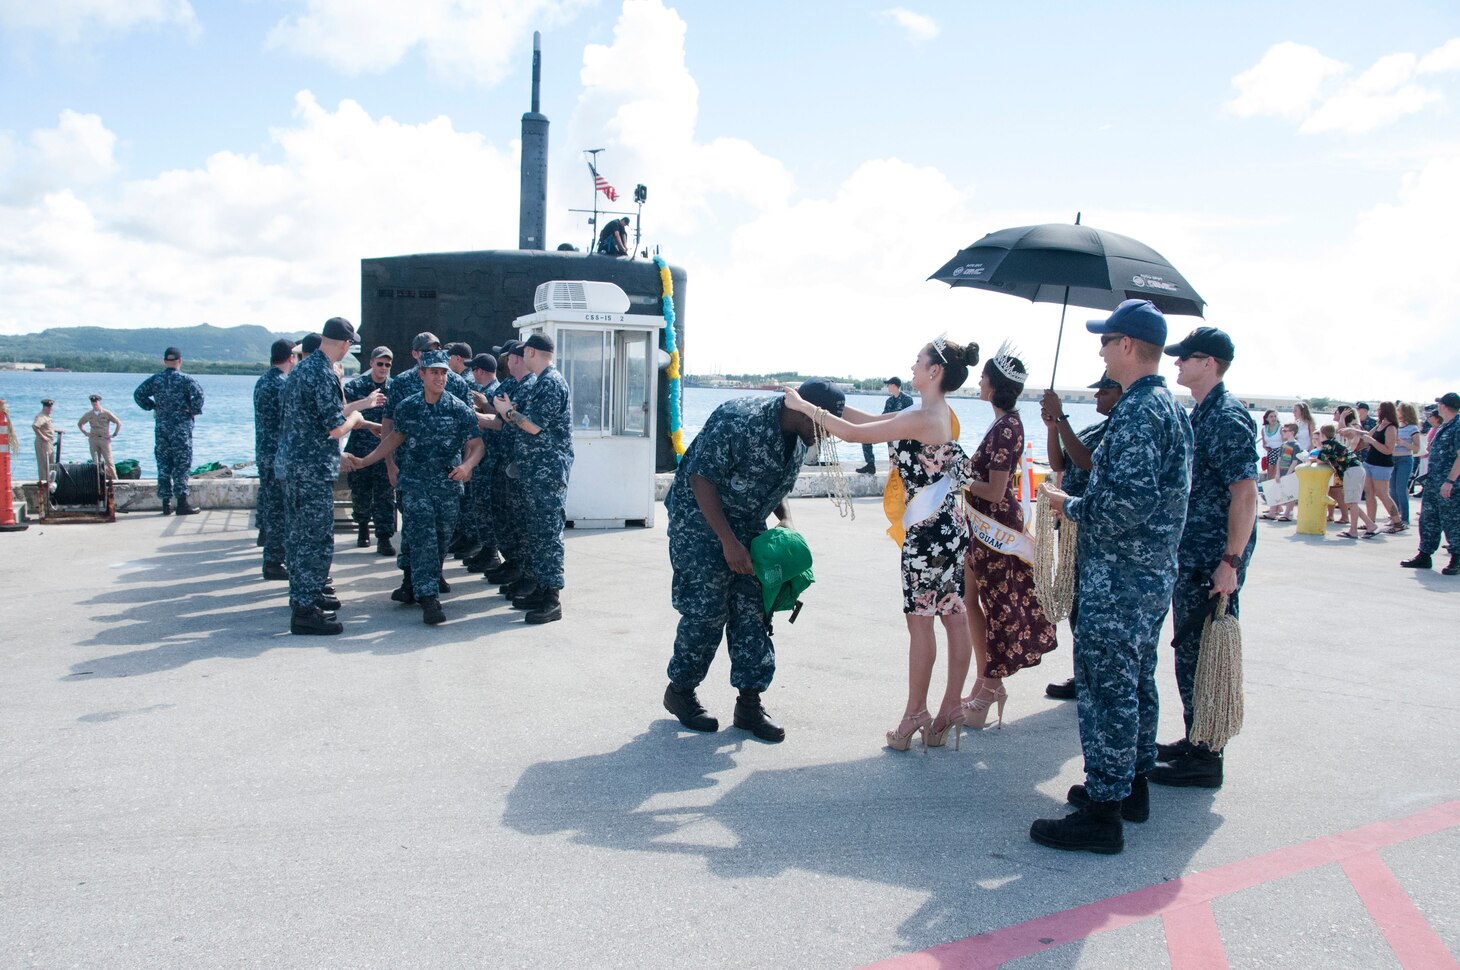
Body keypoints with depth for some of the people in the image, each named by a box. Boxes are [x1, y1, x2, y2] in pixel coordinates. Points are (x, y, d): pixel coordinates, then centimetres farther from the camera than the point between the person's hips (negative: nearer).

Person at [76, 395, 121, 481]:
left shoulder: (106, 413, 0)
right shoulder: (88, 414, 9)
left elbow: (118, 423, 3)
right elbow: (79, 423, 26)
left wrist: (114, 434, 0)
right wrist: (85, 433, 14)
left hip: (104, 439, -3)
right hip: (93, 440, 3)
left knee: (108, 460, -6)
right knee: (96, 461, 2)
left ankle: (114, 479, -4)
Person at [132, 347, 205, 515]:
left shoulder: (155, 379, 6)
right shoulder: (184, 379, -7)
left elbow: (138, 394, 5)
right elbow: (198, 393, -22)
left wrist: (152, 407, 12)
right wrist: (195, 411, -8)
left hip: (161, 427, 4)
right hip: (181, 426, -4)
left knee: (163, 465, 9)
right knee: (181, 464, -2)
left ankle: (166, 503, 9)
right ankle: (182, 503, -6)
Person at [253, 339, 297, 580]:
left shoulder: (261, 382, 13)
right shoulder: (284, 384, -16)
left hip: (263, 452, 9)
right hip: (280, 455, -9)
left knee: (269, 502, 17)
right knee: (280, 508, -3)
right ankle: (273, 562, 1)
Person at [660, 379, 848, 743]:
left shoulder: (798, 438, 0)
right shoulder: (738, 421, -27)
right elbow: (702, 478, -25)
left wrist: (784, 519, 0)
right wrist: (729, 542, -26)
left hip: (749, 526, 8)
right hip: (700, 521, -8)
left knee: (753, 611, 4)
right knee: (705, 611, -5)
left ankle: (749, 703, 12)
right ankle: (680, 690, 16)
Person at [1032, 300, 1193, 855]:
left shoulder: (1137, 411, -19)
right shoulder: (1170, 407, 14)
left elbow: (1128, 502, -27)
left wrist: (1070, 507, -12)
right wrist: (1081, 502, 17)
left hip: (1119, 577, -11)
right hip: (1154, 573, 11)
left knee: (1105, 686, -5)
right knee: (1135, 681, 19)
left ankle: (1103, 812, 1)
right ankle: (1132, 783, 31)